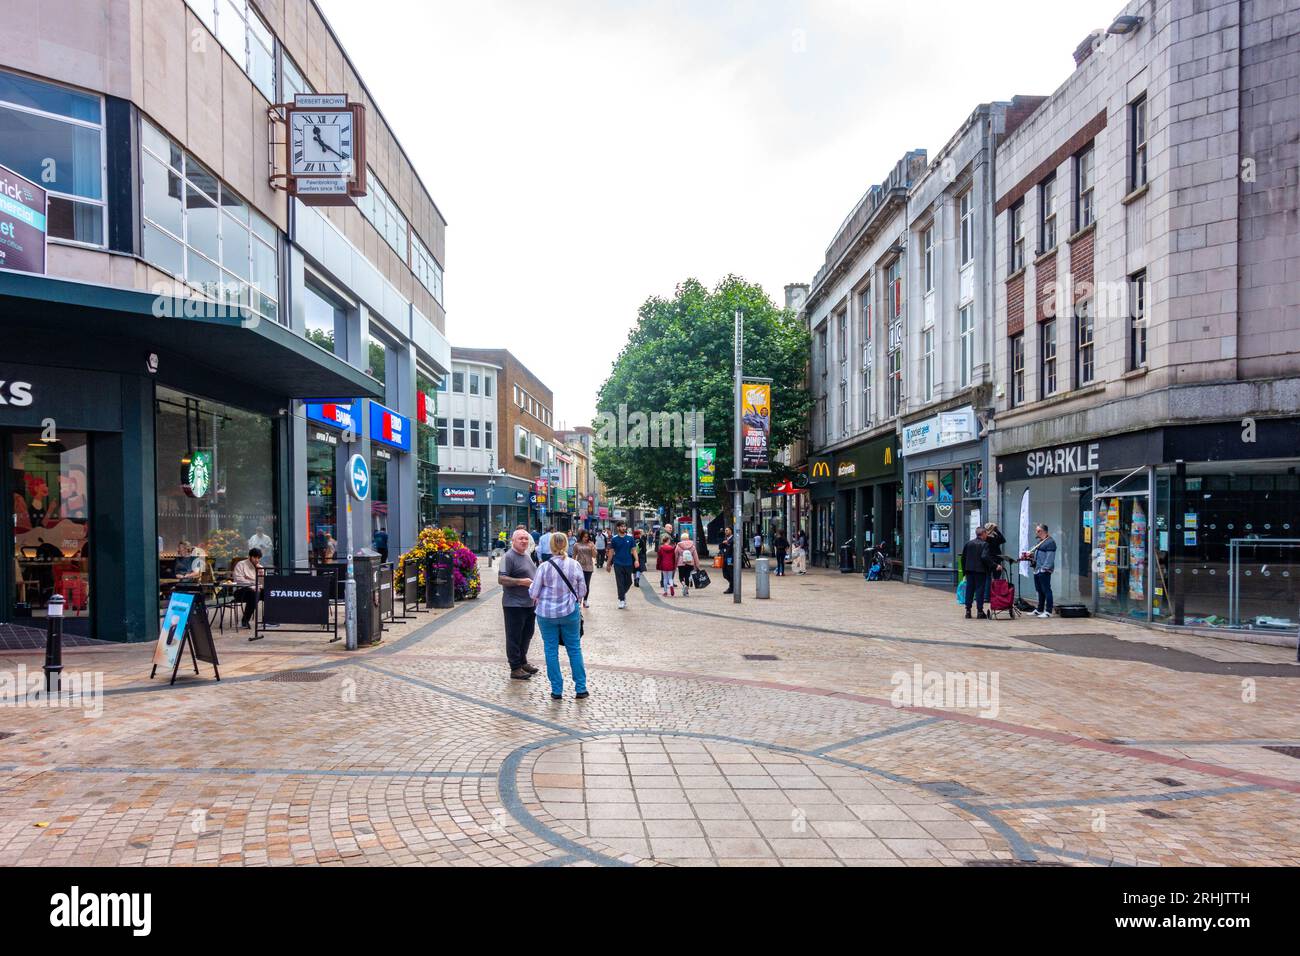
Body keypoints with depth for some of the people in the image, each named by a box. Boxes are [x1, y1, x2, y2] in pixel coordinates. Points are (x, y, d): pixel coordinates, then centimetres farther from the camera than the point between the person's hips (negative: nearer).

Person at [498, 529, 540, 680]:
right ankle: (515, 668, 9)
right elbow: (501, 579, -21)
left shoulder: (526, 555, 14)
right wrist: (521, 581, -26)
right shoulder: (509, 557, -14)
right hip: (514, 604, -9)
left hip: (529, 603, 9)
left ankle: (523, 662, 33)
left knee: (527, 635, 18)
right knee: (514, 637, 1)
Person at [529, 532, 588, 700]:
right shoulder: (575, 565, -7)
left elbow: (533, 593, -7)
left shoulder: (544, 567, -13)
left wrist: (537, 598, 16)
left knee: (551, 651, 9)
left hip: (547, 613, -1)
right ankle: (580, 689, 16)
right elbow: (582, 590, 2)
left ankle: (557, 691, 14)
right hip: (570, 611, 1)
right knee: (575, 649, 12)